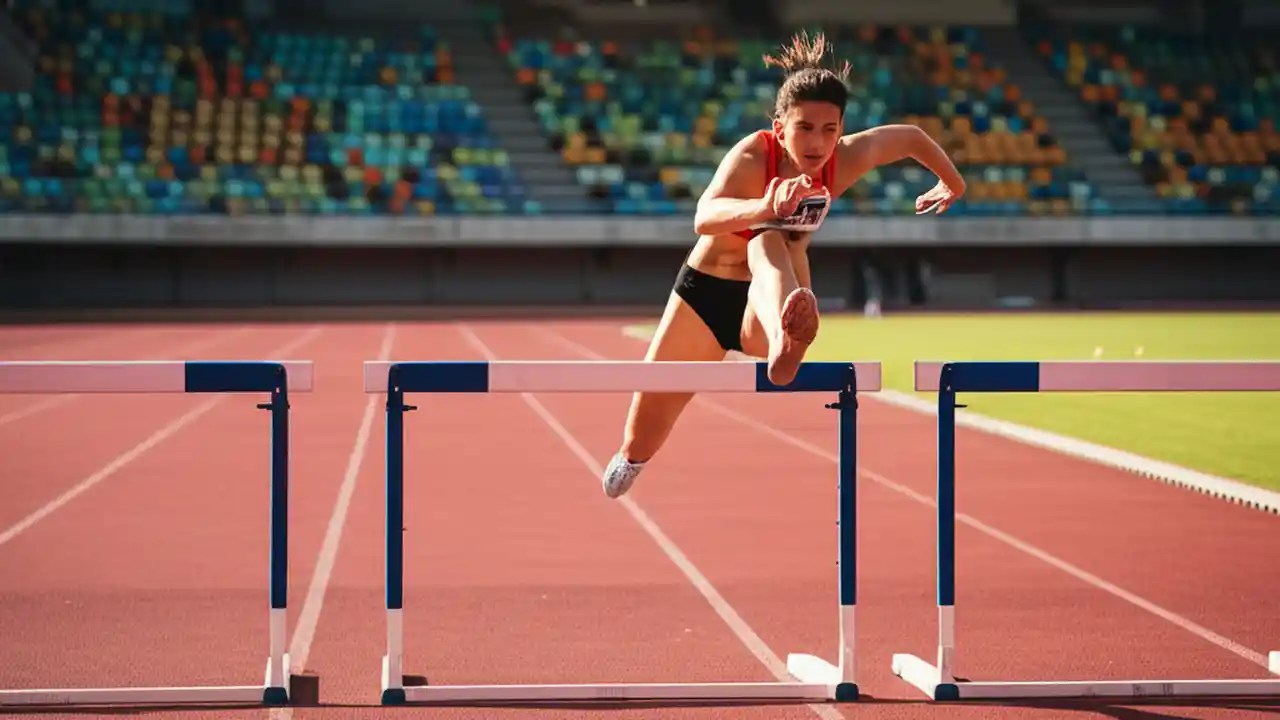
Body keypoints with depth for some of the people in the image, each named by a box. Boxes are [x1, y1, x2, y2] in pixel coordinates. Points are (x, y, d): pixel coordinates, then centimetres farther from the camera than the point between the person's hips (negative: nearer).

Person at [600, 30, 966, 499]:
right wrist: (764, 207, -68)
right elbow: (704, 218, -49)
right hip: (705, 294, -1)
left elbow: (910, 136, 5)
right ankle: (630, 460, 47)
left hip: (766, 304, 1)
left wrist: (954, 183, 19)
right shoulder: (752, 156, -28)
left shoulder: (846, 161, -16)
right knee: (646, 432, 7)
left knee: (771, 244, -36)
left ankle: (784, 344, -70)